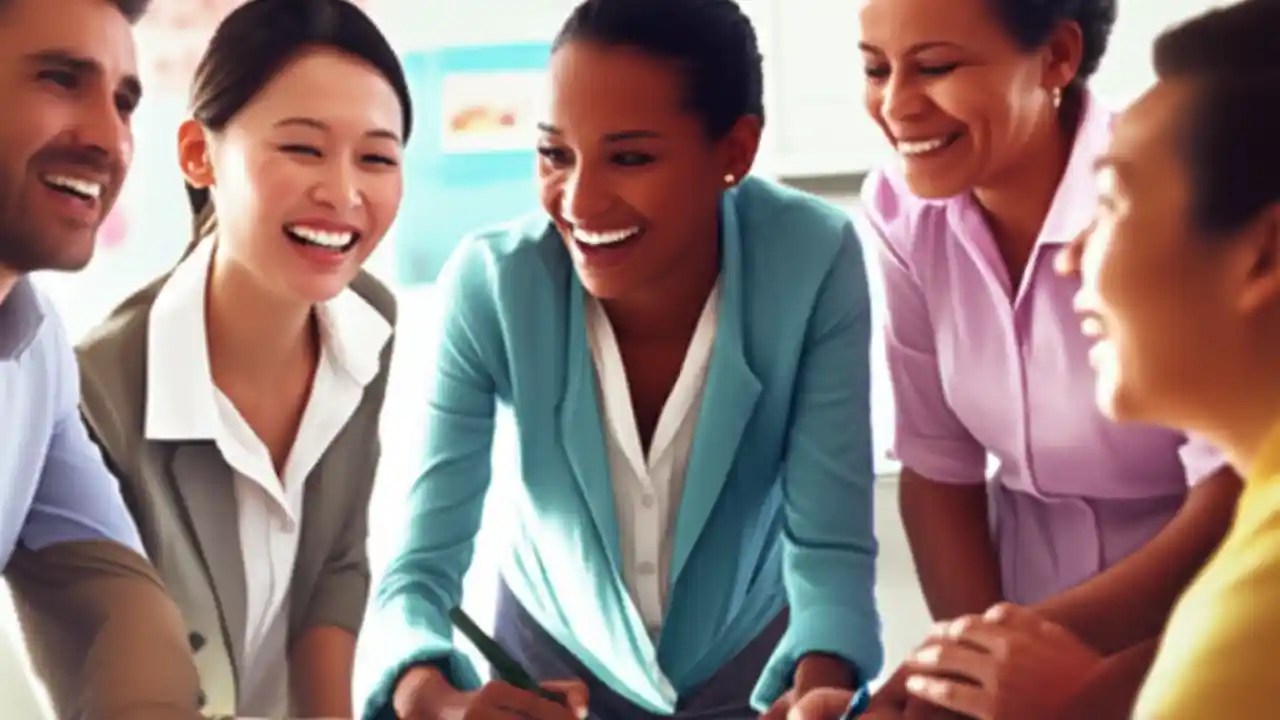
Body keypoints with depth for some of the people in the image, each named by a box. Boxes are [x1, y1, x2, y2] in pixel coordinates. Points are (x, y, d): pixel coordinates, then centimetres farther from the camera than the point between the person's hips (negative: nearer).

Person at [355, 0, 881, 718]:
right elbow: (423, 562, -27)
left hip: (756, 652, 0)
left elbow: (829, 543, -24)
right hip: (557, 650, 0)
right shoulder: (491, 286, -28)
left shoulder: (815, 262, -27)